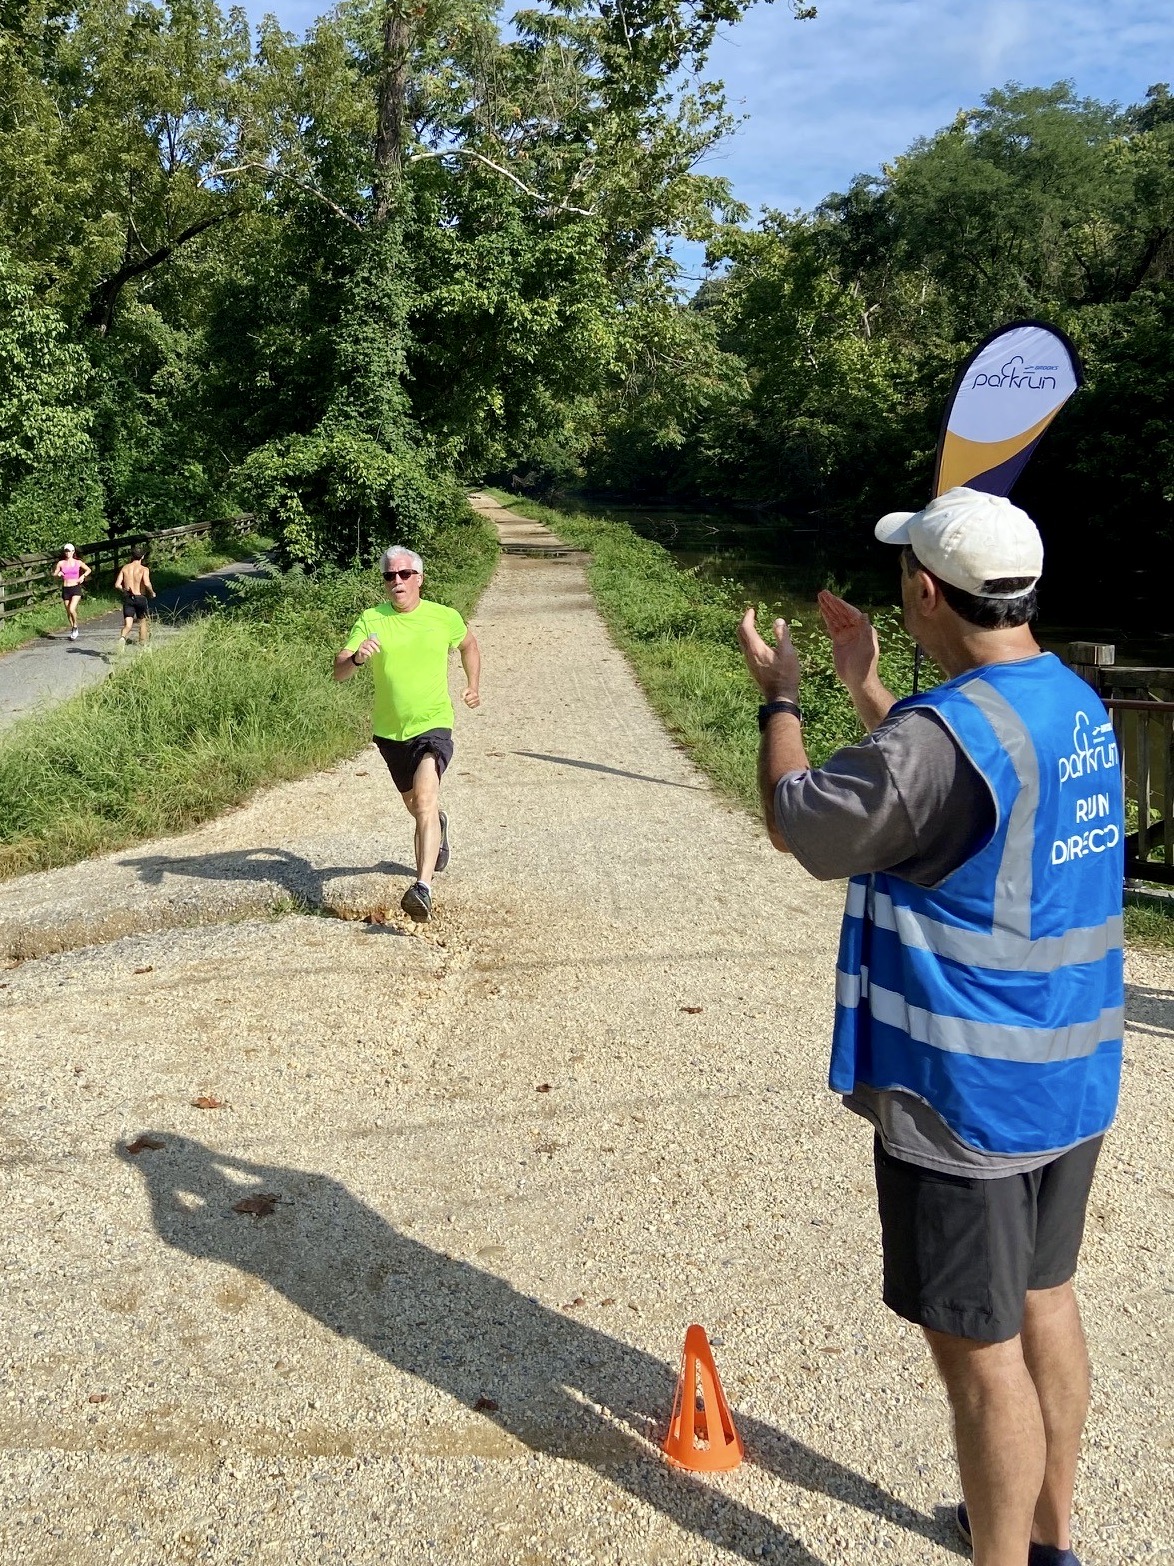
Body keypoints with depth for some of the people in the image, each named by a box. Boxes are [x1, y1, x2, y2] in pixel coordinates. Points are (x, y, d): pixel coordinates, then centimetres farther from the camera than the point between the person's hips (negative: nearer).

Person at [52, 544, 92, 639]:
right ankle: (73, 631, 27)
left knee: (72, 609, -21)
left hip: (75, 588, -3)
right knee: (68, 612, 9)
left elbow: (88, 570, 15)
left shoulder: (78, 563, 1)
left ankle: (75, 627, 4)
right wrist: (58, 574, -11)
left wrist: (83, 576, -2)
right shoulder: (61, 563, 3)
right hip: (65, 589, 3)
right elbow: (54, 574, 11)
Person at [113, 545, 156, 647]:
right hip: (140, 598, -2)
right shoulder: (144, 569, -6)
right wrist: (152, 593, -4)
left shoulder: (125, 568, 5)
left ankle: (122, 637, -33)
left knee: (127, 625, -1)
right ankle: (142, 646, 27)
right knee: (143, 621, 19)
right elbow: (147, 583, -23)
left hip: (128, 598, 2)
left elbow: (117, 585, 1)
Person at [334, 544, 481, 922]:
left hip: (433, 725, -3)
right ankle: (438, 822, 61)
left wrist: (474, 685, 17)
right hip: (389, 731, 3)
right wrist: (357, 658, -36)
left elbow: (468, 644, 19)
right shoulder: (371, 621, -7)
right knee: (413, 804, 24)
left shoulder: (445, 618, -4)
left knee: (424, 799, -25)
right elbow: (338, 672, -16)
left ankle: (423, 888, -33)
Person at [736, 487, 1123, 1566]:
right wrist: (864, 688, 20)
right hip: (1072, 1078, 9)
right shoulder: (1077, 707, 3)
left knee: (980, 1349, 6)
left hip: (966, 1097, -9)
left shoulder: (944, 731, -25)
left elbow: (796, 824, -12)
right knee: (1044, 1303, 23)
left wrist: (779, 697, 3)